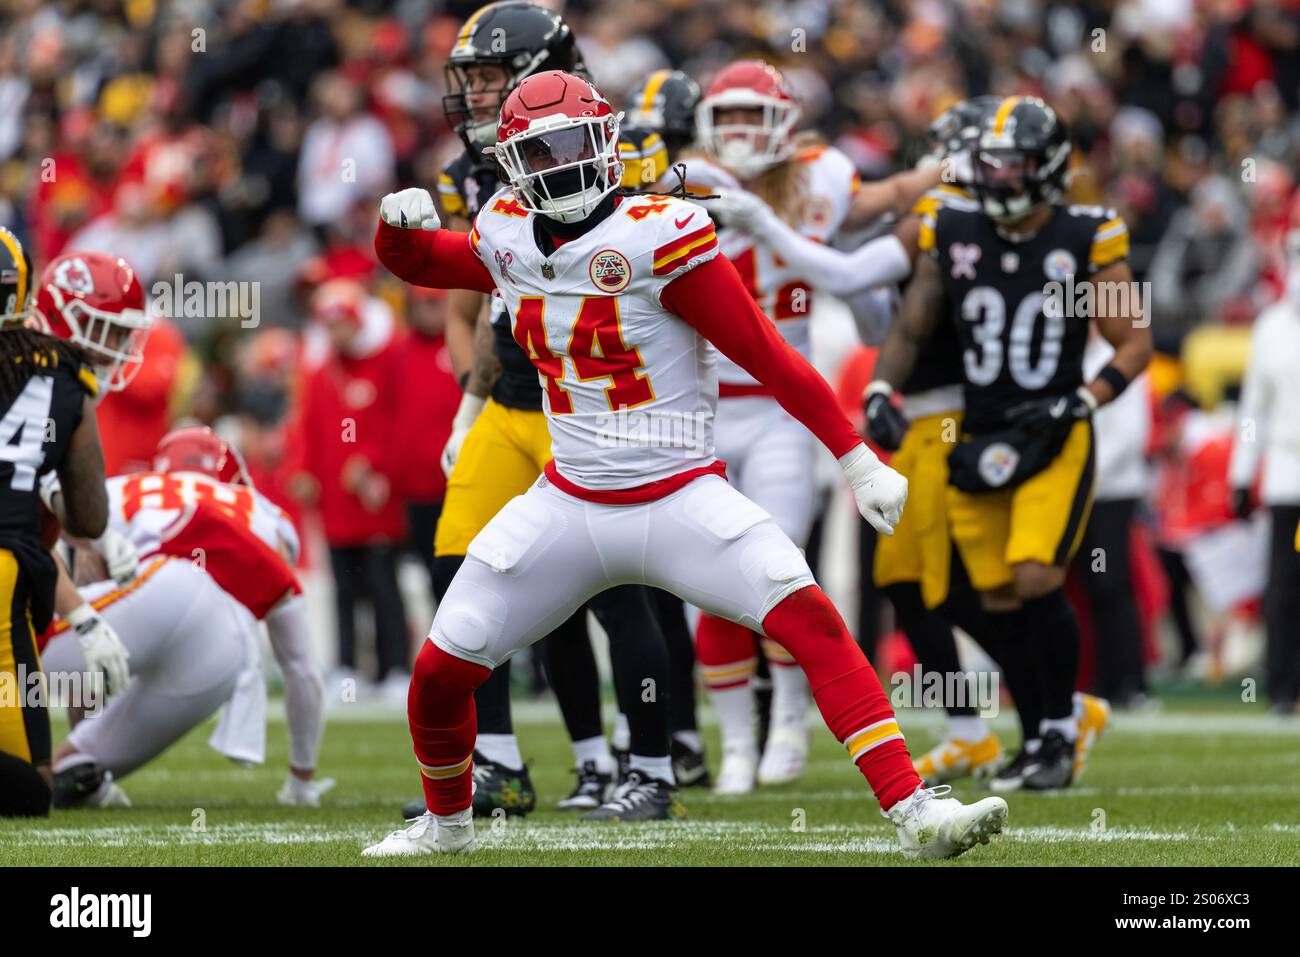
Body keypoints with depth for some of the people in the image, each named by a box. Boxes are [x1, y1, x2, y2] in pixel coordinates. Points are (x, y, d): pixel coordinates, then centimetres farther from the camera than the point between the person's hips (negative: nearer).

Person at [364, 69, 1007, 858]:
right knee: (440, 673, 2)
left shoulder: (658, 238, -14)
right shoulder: (508, 238, 2)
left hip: (680, 498, -4)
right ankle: (447, 822, 32)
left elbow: (766, 354, -13)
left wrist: (858, 461, -14)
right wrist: (400, 223, -3)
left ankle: (915, 814, -25)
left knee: (812, 621, -23)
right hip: (568, 506, 4)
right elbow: (411, 262, 22)